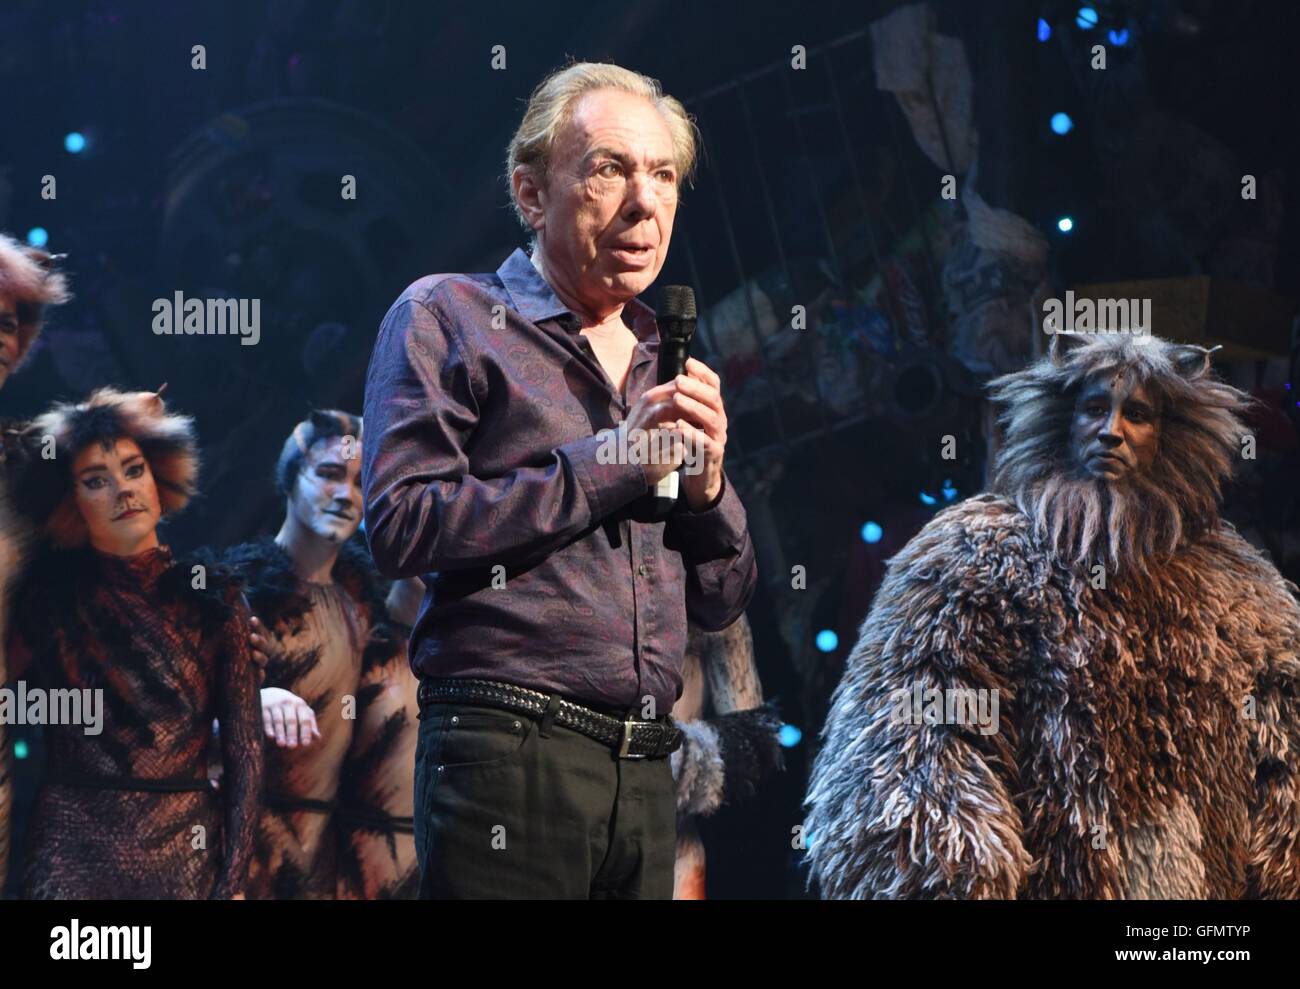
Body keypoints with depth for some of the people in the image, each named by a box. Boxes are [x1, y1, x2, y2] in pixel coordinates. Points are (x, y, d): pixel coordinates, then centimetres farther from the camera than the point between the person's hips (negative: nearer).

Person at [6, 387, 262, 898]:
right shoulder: (51, 591, 1)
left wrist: (233, 883, -7)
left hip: (188, 852, 0)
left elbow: (244, 746, -2)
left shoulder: (209, 595, -1)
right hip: (72, 852, 0)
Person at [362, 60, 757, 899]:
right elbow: (401, 525, -12)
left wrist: (706, 484, 0)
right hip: (508, 756, -6)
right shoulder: (447, 318, 1)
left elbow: (723, 604, 20)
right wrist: (606, 462, -11)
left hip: (646, 769, 6)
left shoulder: (666, 367, 19)